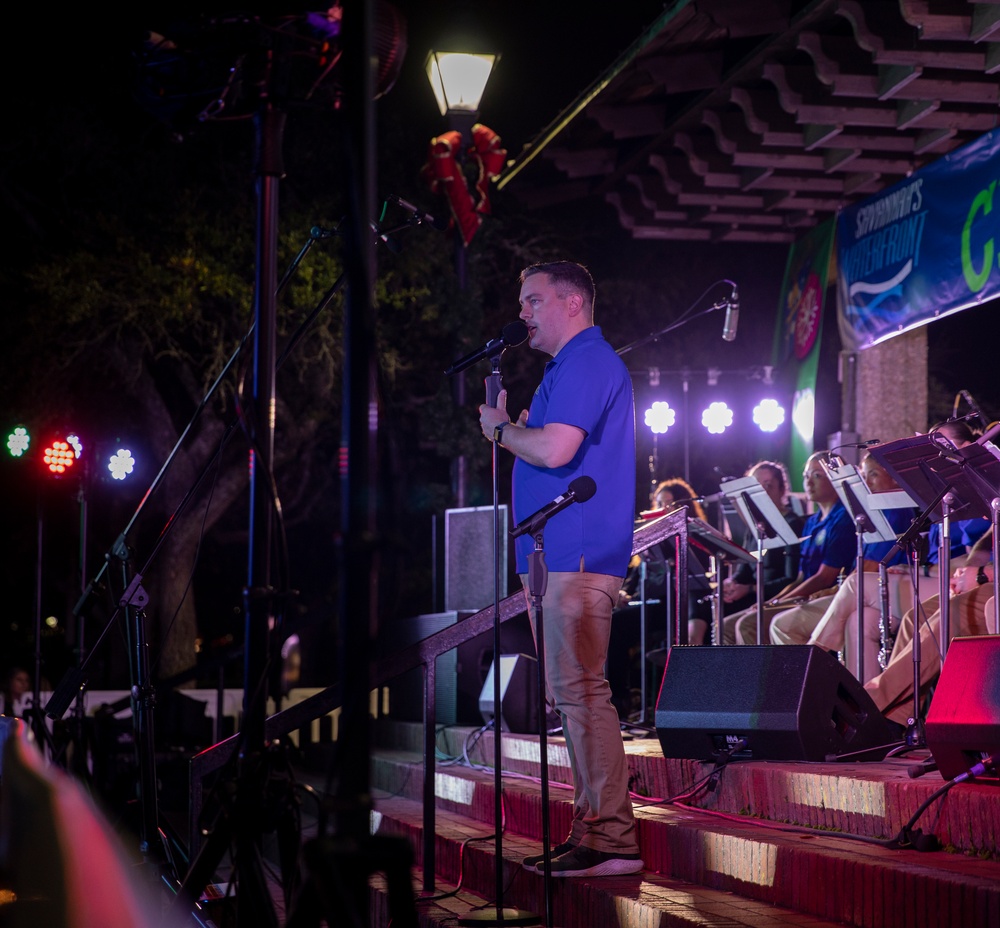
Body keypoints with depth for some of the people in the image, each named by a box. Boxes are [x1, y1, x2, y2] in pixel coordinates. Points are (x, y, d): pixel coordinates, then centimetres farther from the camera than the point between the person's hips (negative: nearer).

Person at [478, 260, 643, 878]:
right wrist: (512, 429, 14)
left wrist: (503, 430, -6)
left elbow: (555, 450, -23)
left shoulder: (587, 363, -11)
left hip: (576, 555, -11)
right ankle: (595, 829, 17)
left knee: (580, 693, -12)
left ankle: (611, 840, -11)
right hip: (558, 555, 11)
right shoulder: (573, 365, 24)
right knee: (574, 695, 12)